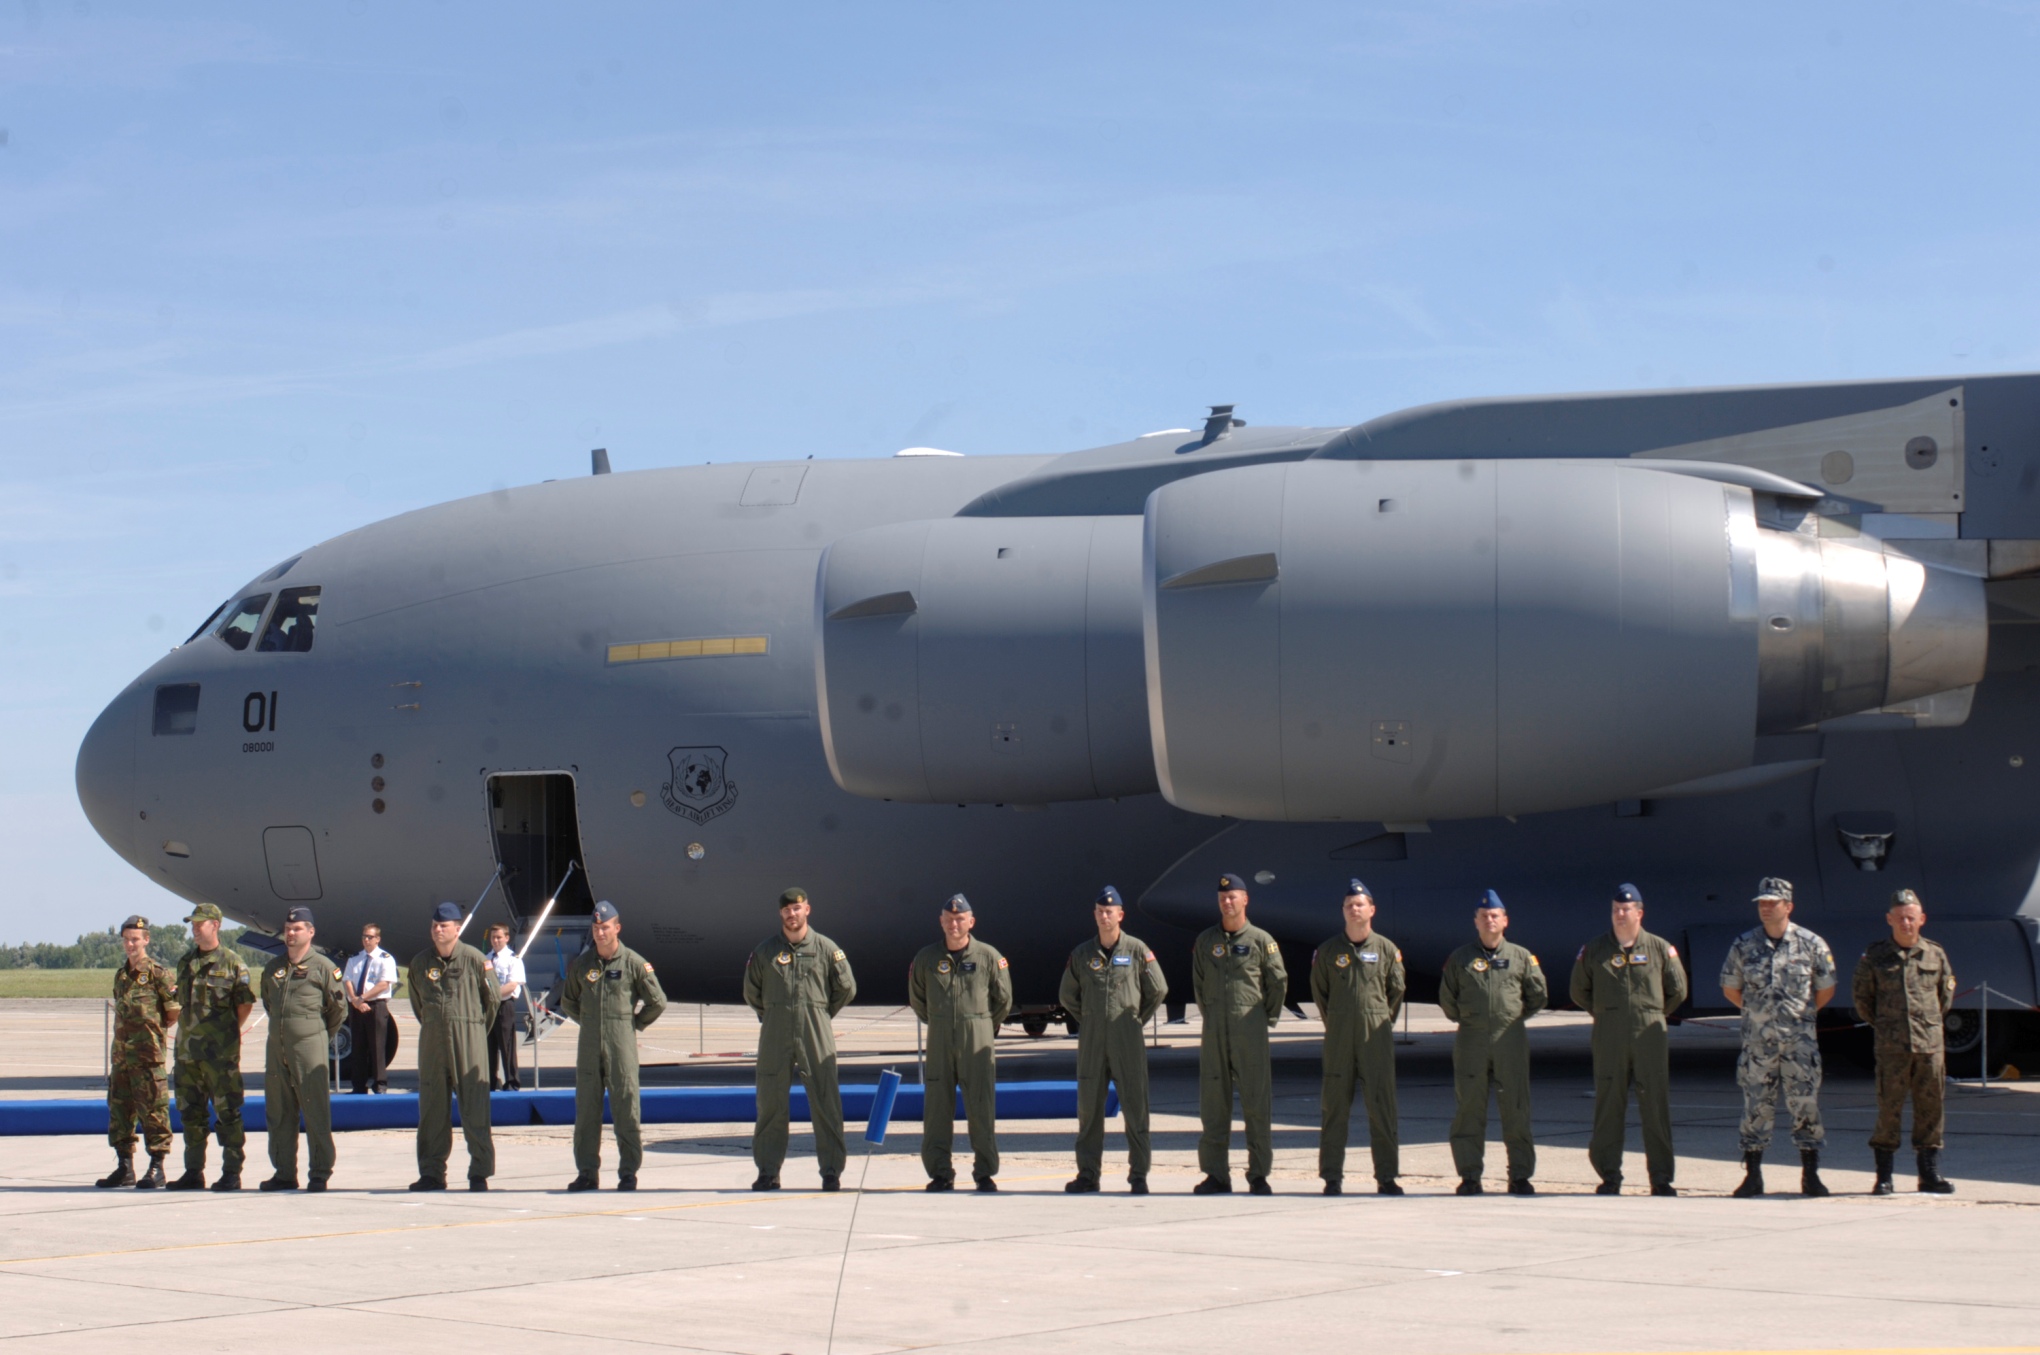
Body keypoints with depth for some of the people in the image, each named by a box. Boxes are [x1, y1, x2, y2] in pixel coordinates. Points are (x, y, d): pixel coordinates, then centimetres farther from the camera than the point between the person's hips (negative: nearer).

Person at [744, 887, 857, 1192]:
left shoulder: (826, 949, 3)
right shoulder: (764, 951, 7)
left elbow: (847, 989, 11)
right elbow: (751, 992, 19)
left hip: (817, 1037, -1)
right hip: (775, 1038, 1)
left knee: (826, 1103, -4)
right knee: (770, 1105, 2)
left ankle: (831, 1171, 0)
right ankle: (768, 1171, 8)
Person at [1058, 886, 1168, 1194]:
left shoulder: (1137, 950, 0)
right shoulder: (1081, 954, 7)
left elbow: (1158, 989, 8)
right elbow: (1067, 995, 18)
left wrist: (1137, 1019, 9)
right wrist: (1087, 1021, 13)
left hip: (1128, 1040, -2)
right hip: (1091, 1041, 2)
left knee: (1135, 1107, -3)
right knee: (1089, 1108, 4)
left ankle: (1139, 1174, 1)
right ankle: (1088, 1173, 10)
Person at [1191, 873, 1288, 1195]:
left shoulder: (1261, 940, 0)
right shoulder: (1205, 941, 10)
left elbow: (1279, 982, 6)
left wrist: (1268, 1018, 7)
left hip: (1251, 1031, -3)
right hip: (1214, 1031, 3)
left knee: (1257, 1101, -3)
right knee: (1213, 1101, 4)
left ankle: (1259, 1175, 1)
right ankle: (1216, 1174, 9)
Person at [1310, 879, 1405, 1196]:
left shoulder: (1387, 949, 5)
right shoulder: (1327, 950, 5)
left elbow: (1397, 991, 15)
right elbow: (1319, 991, 15)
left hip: (1377, 1037, 0)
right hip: (1338, 1038, 0)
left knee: (1382, 1106, -1)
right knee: (1334, 1105, 1)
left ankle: (1386, 1176, 3)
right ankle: (1332, 1176, 6)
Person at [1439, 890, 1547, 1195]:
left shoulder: (1522, 957, 7)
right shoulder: (1459, 958, 7)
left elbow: (1539, 995, 15)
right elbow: (1446, 998, 15)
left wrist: (1516, 1016, 12)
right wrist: (1464, 1019, 11)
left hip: (1511, 1040, 0)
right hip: (1471, 1041, 0)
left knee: (1516, 1108, 0)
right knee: (1469, 1108, 1)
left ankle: (1520, 1175, 6)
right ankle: (1469, 1175, 6)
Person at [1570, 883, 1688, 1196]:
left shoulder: (1660, 948, 6)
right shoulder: (1593, 950, 8)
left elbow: (1678, 990, 15)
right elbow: (1579, 991, 17)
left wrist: (1654, 1013, 12)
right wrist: (1605, 1013, 12)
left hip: (1650, 1036, 0)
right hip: (1608, 1039, 0)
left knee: (1656, 1105, -1)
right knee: (1608, 1106, 0)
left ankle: (1661, 1178, 4)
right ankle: (1609, 1177, 7)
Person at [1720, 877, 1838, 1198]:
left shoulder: (1811, 944, -1)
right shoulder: (1744, 945, 2)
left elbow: (1826, 990, 11)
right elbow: (1730, 989, 14)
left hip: (1800, 1039, -1)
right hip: (1757, 1041, 1)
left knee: (1806, 1105, -1)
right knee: (1756, 1108, 3)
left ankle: (1810, 1175, 6)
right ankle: (1752, 1175, 9)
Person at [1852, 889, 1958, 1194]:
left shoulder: (1936, 955, 6)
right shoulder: (1875, 957, 0)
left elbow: (1946, 994, 21)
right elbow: (1861, 996, 11)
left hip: (1931, 1044, 2)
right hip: (1891, 1046, -2)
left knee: (1930, 1107, 5)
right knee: (1889, 1108, -3)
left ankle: (1930, 1173, 14)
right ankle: (1884, 1176, 4)